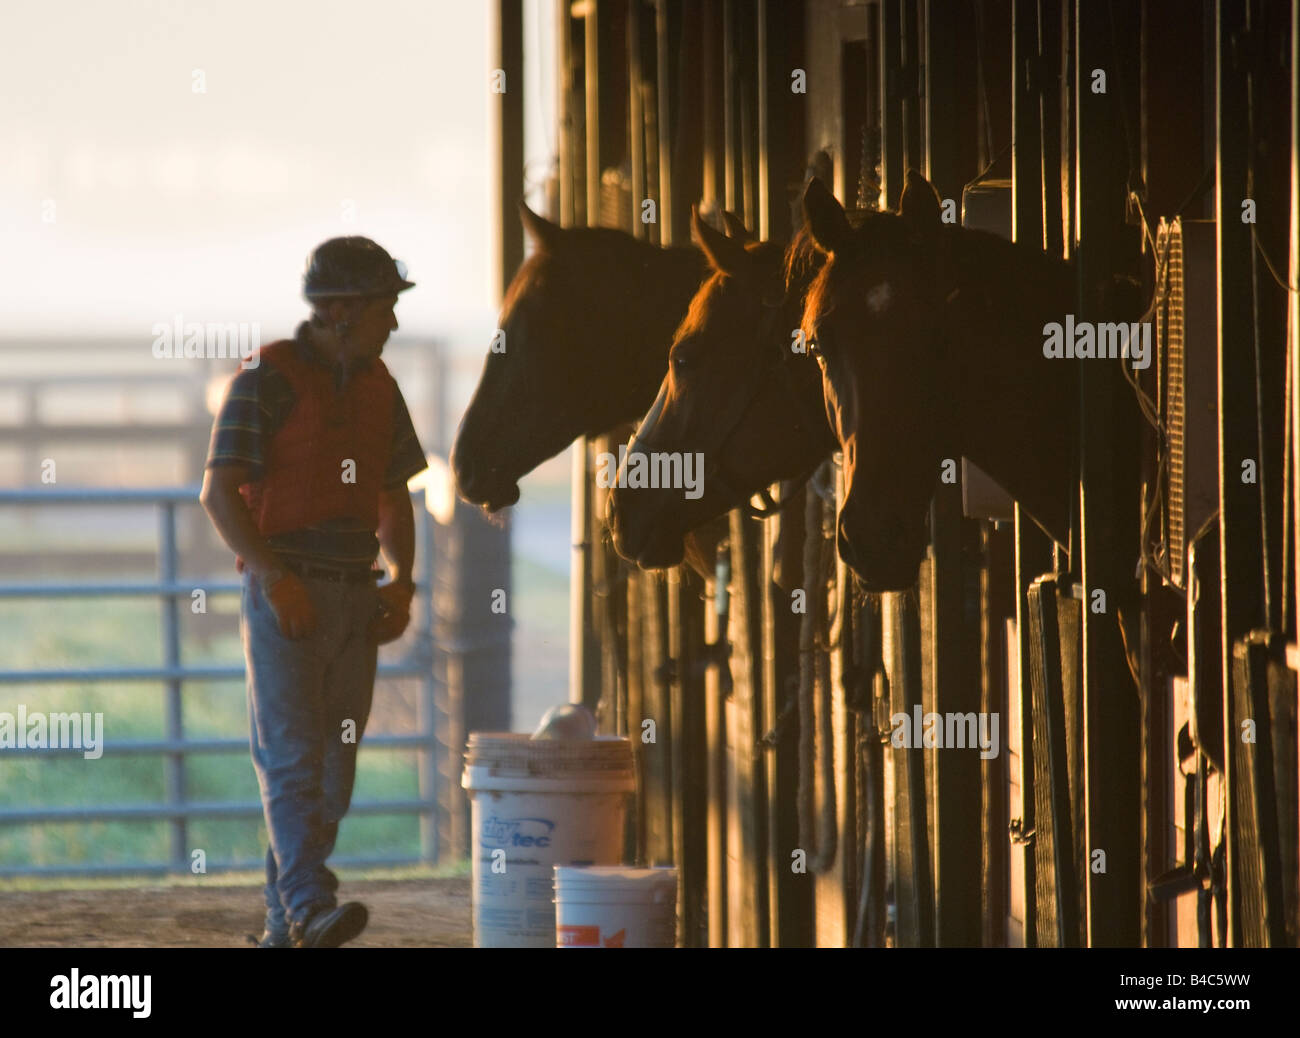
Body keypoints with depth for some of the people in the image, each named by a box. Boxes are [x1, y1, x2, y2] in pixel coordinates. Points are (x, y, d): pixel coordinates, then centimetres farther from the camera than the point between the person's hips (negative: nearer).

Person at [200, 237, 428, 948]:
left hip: (356, 598, 7)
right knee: (291, 755, -14)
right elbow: (219, 493, -12)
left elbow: (394, 496, 20)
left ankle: (284, 927, 12)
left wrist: (402, 583, 5)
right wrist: (275, 578, -20)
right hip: (283, 596, -7)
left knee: (333, 764, 6)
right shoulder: (267, 380, -9)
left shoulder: (377, 387, 11)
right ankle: (312, 907, -25)